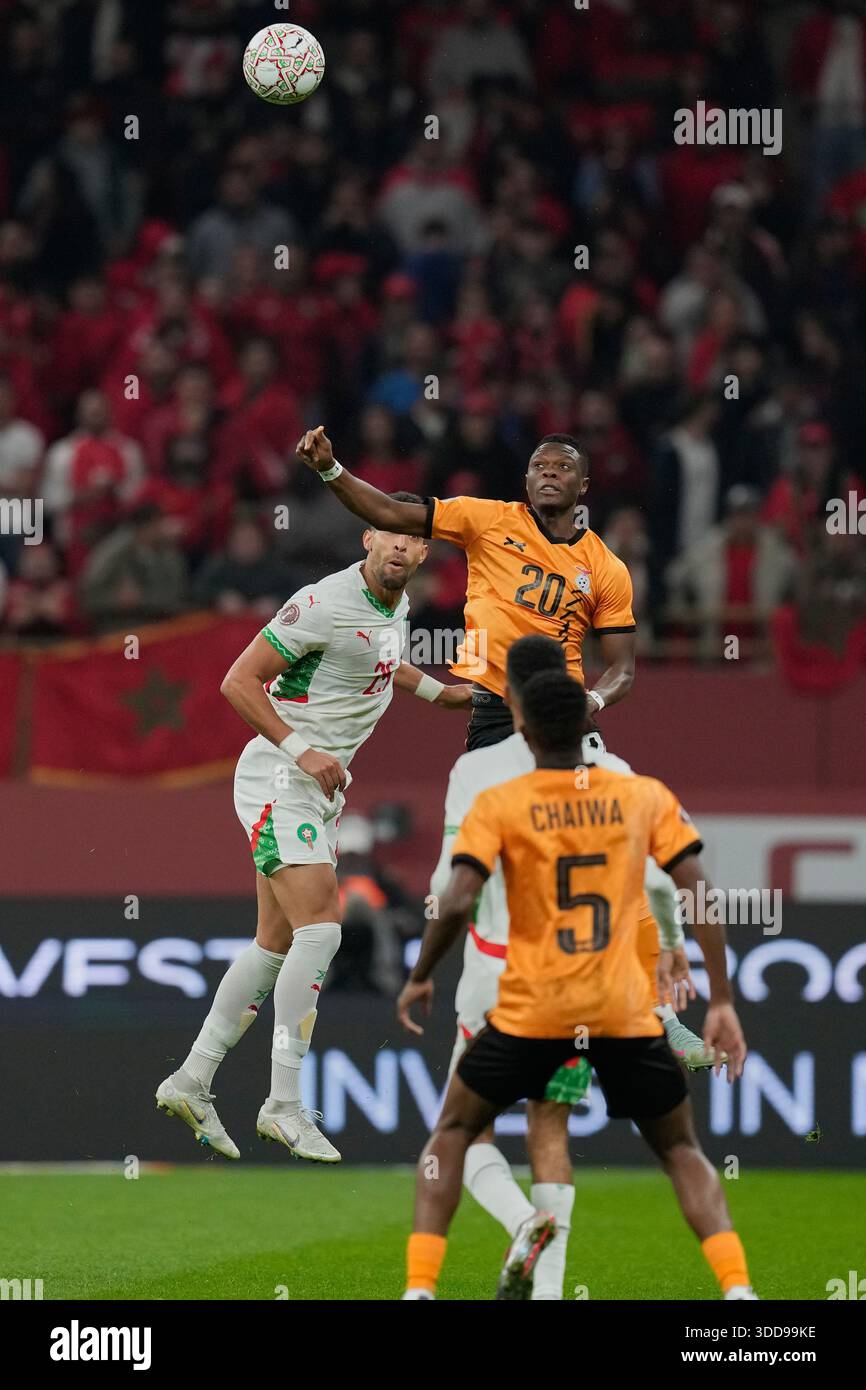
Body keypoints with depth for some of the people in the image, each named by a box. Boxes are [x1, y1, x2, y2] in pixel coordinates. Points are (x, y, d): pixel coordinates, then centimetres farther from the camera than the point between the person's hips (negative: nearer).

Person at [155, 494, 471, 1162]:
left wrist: (440, 691, 32)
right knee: (320, 930, -18)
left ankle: (192, 1081, 17)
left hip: (322, 788, 9)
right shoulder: (324, 604, -19)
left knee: (277, 942, 10)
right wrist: (302, 750, -23)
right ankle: (284, 1103, -16)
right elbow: (239, 681, -17)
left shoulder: (398, 605, 10)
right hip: (278, 780, -9)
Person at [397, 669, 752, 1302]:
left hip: (531, 1010, -1)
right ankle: (738, 1287, -2)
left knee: (453, 1132, 18)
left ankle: (419, 1288, 5)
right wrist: (722, 1002, 3)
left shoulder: (498, 805, -2)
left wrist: (420, 978, 4)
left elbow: (456, 902, -12)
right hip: (627, 1012, 1)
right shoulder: (647, 797, 4)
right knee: (681, 1150, 17)